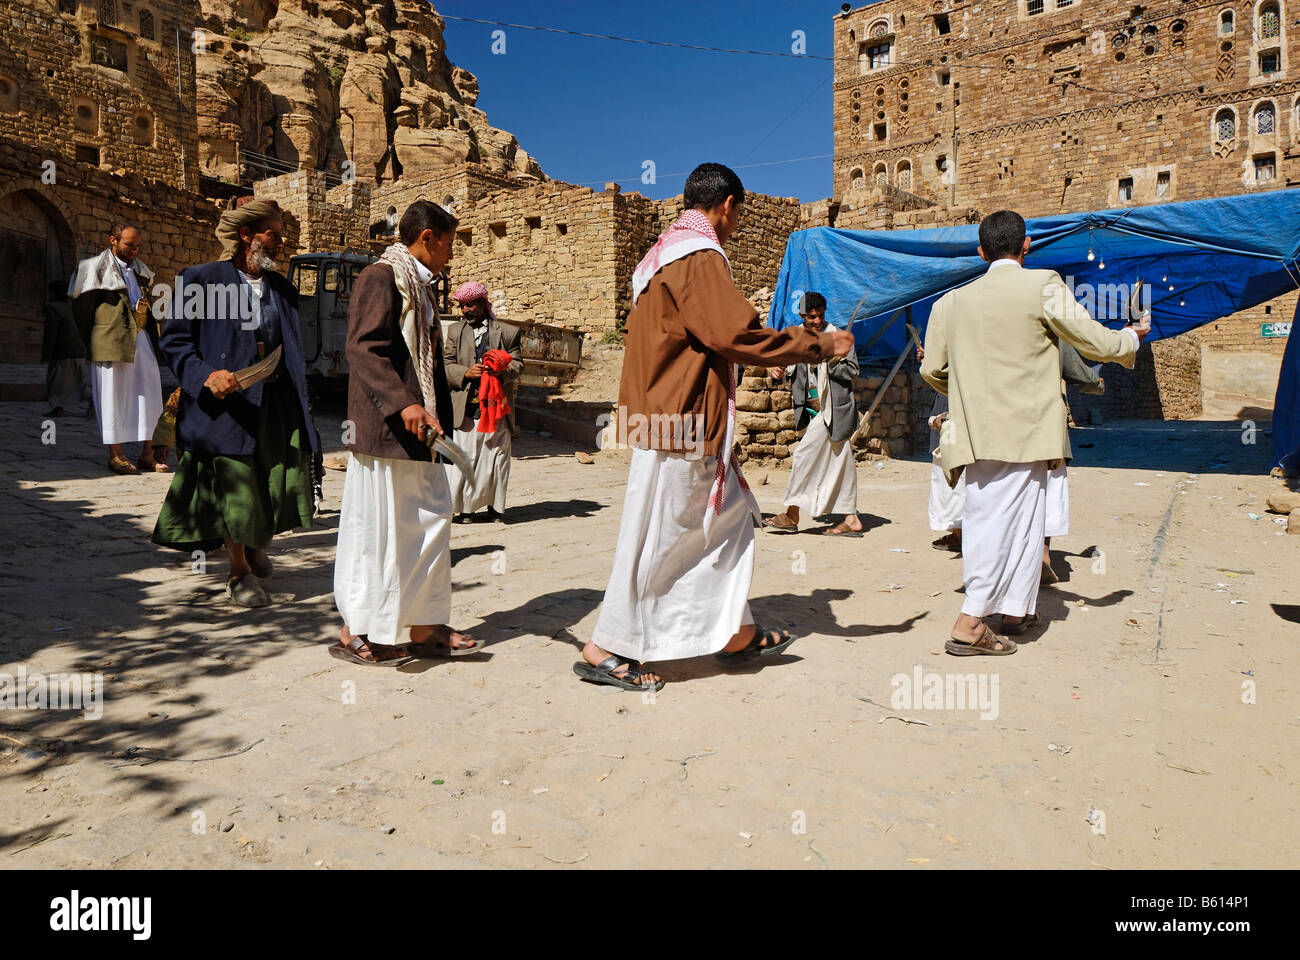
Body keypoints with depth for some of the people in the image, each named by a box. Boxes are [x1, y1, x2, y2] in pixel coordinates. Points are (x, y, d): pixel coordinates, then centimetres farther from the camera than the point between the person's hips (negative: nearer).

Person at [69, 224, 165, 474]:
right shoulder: (97, 268, -2)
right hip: (111, 341, -6)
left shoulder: (138, 269, 16)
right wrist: (91, 341, -1)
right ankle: (115, 455, 7)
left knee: (148, 392, 2)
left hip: (140, 338, 6)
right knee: (113, 395, -1)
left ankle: (146, 454, 8)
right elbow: (81, 308, -1)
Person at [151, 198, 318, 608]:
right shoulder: (201, 279, -2)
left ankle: (257, 544, 36)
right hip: (228, 401, -5)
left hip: (278, 402, 5)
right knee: (235, 487, 1)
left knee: (284, 485, 5)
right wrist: (206, 375, -20)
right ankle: (240, 572, 21)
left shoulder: (282, 289, 14)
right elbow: (175, 338, -3)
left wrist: (303, 411, 8)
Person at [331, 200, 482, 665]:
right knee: (377, 528, -3)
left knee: (431, 518, 9)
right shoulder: (380, 278, -8)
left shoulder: (418, 286, 20)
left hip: (416, 430, 9)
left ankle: (423, 628, 17)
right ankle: (355, 633, 10)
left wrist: (435, 414, 17)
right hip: (383, 430, -9)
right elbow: (363, 347, -20)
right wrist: (402, 404, -29)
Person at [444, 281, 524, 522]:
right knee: (463, 455, -3)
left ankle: (495, 505, 16)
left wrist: (503, 370, -16)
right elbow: (446, 364, 8)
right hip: (465, 405, 0)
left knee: (496, 454, 3)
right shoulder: (455, 331, 14)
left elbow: (518, 364, 6)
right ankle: (463, 506, 7)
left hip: (496, 403, 0)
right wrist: (465, 372, -12)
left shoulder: (507, 332, 10)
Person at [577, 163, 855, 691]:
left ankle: (733, 632, 25)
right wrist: (819, 345, -11)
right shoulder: (699, 257, -14)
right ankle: (605, 649, 7)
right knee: (658, 534, -3)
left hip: (666, 414, 11)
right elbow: (736, 334, -22)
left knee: (731, 513, 16)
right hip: (682, 420, -11)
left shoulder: (663, 253, 18)